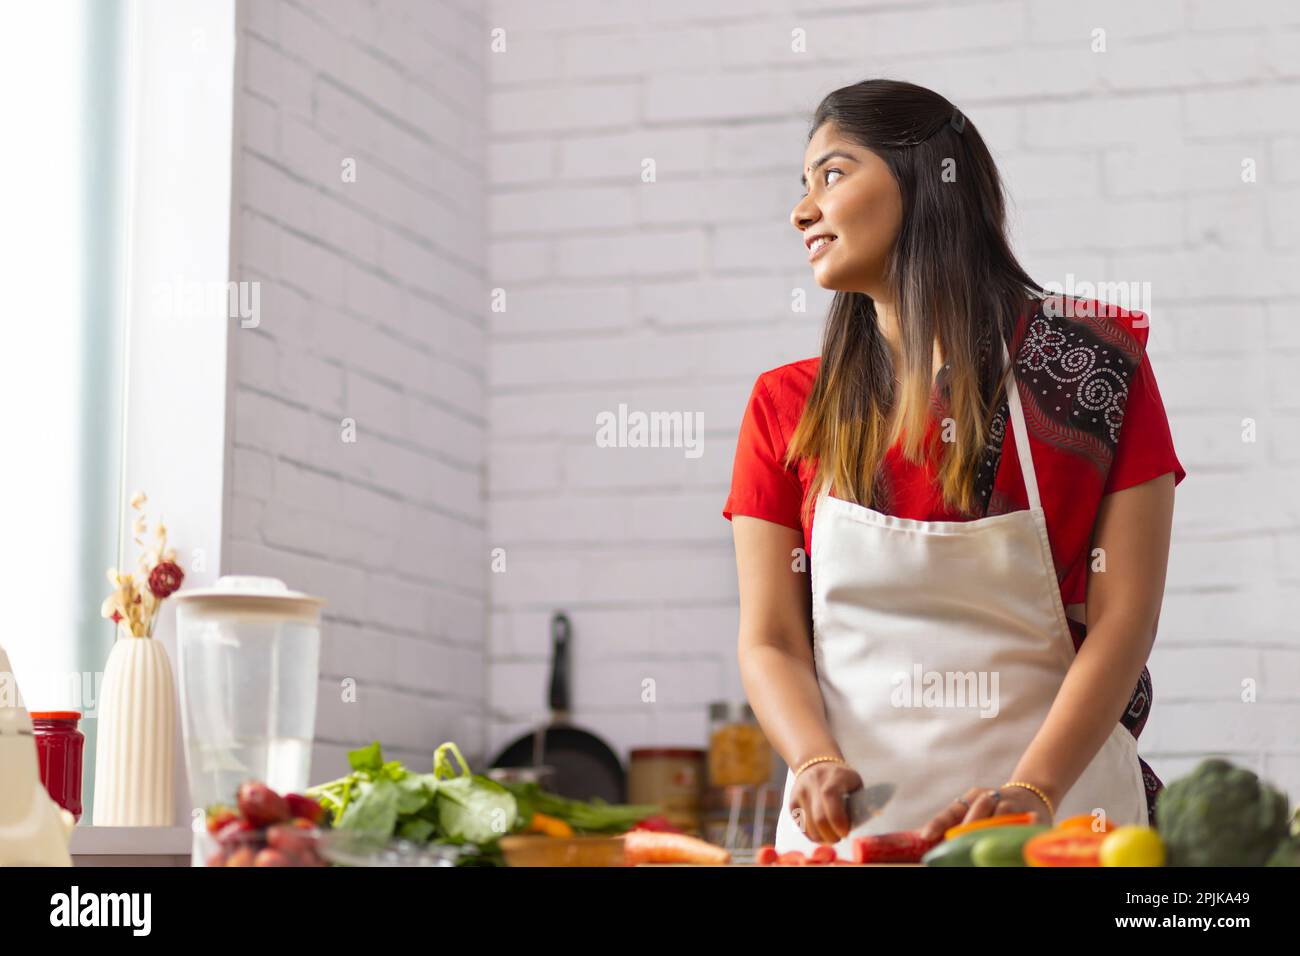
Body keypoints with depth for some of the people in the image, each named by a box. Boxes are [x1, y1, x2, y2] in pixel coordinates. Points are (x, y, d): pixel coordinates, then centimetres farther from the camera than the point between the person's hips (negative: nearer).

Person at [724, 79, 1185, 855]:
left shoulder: (1096, 364, 0)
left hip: (1054, 813, -2)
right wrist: (818, 764, -16)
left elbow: (1125, 617, -6)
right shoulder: (786, 407, 8)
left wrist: (1033, 791, -18)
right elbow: (770, 641, 3)